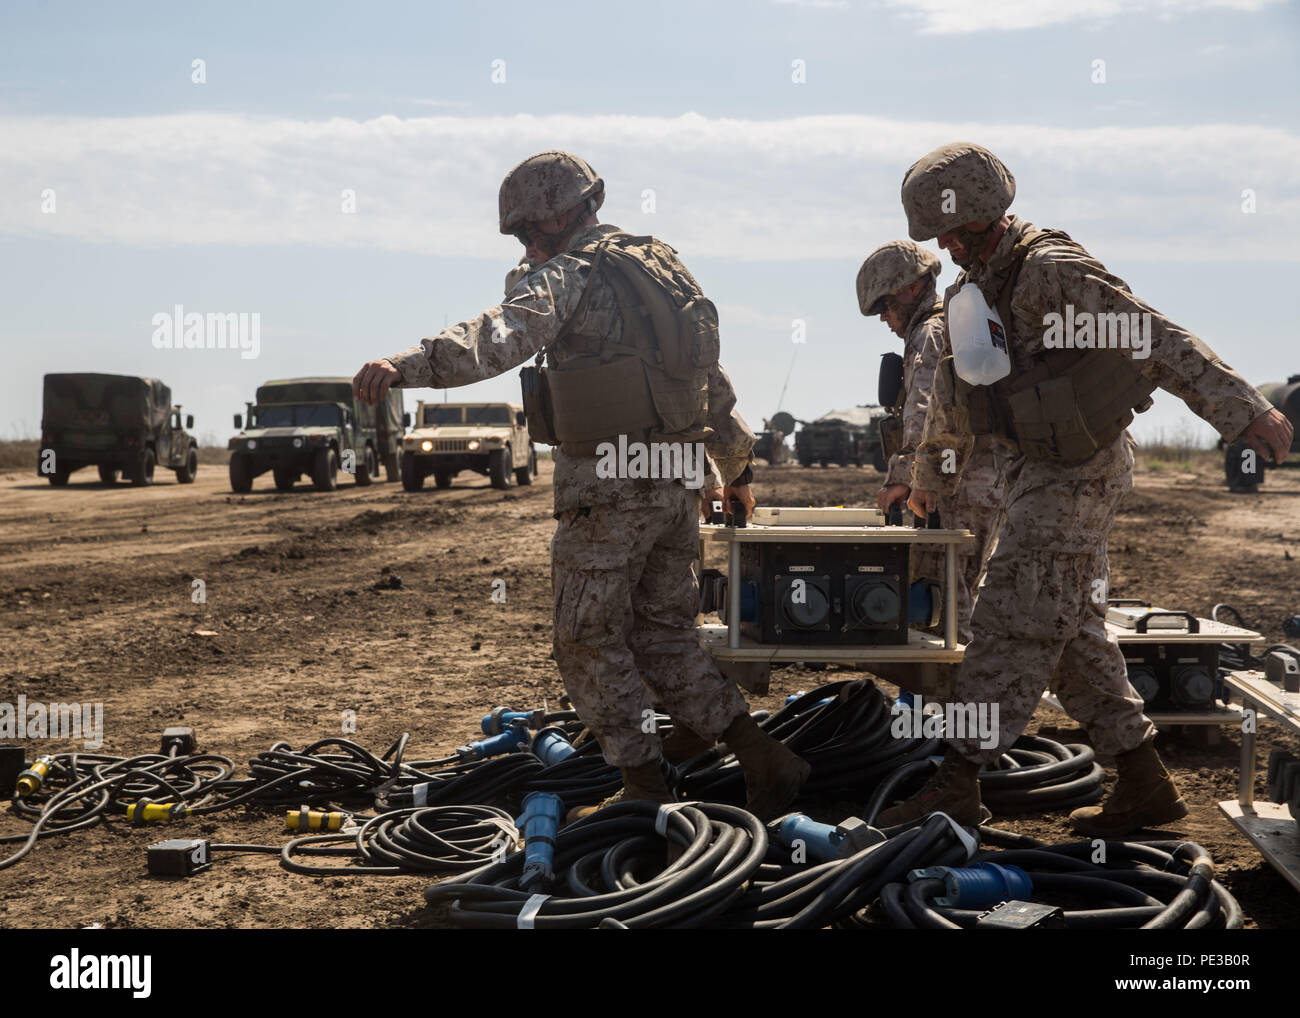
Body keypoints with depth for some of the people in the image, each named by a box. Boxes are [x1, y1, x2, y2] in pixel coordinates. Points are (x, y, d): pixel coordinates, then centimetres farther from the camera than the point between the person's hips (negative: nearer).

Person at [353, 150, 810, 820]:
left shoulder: (570, 276, -10)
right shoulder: (661, 268, 17)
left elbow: (501, 336, -31)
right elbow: (711, 378, 26)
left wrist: (405, 366, -44)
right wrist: (733, 463, 37)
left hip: (610, 487, -8)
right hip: (679, 477, 8)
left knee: (590, 639, 5)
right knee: (662, 633, 16)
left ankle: (646, 789, 8)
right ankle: (766, 762, 12)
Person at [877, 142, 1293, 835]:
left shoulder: (1054, 272, -18)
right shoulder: (972, 288, 11)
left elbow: (1158, 343, -22)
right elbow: (952, 384, 27)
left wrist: (1244, 412, -25)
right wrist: (929, 459, 39)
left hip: (1083, 467, -9)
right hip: (1042, 468, 9)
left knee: (1013, 619, -10)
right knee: (1069, 629, 10)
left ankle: (957, 784, -6)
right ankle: (1145, 784, 18)